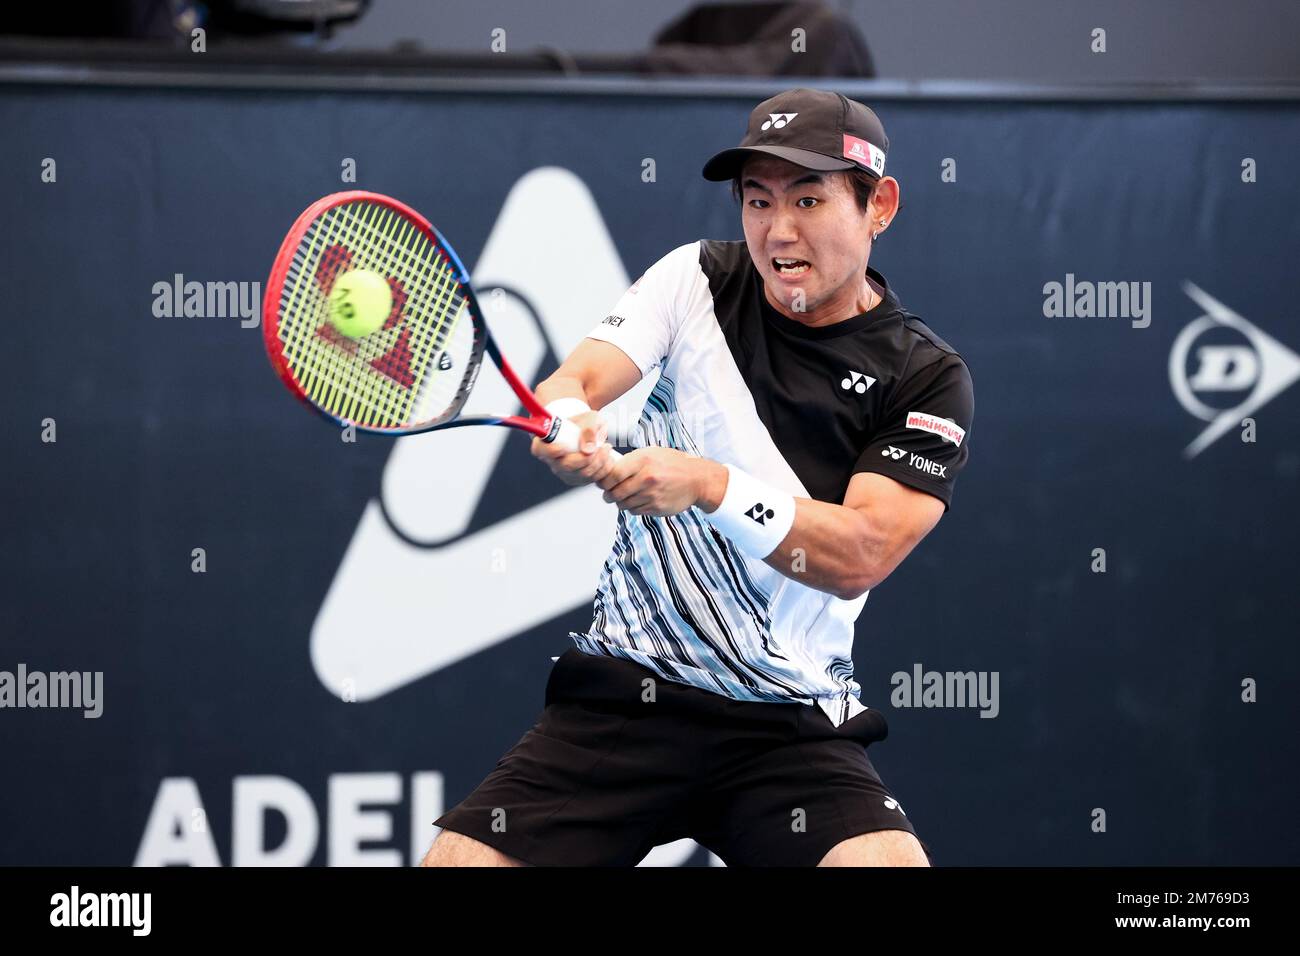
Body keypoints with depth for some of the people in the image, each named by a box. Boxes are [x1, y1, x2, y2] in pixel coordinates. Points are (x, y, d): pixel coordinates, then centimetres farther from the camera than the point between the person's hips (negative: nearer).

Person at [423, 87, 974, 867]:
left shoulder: (927, 381, -3)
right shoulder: (699, 279, 6)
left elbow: (860, 555, -15)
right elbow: (576, 381, -6)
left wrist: (709, 486, -28)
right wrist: (569, 425, -31)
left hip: (790, 728, -2)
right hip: (622, 690, 2)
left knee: (890, 863, -30)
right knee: (457, 861, -12)